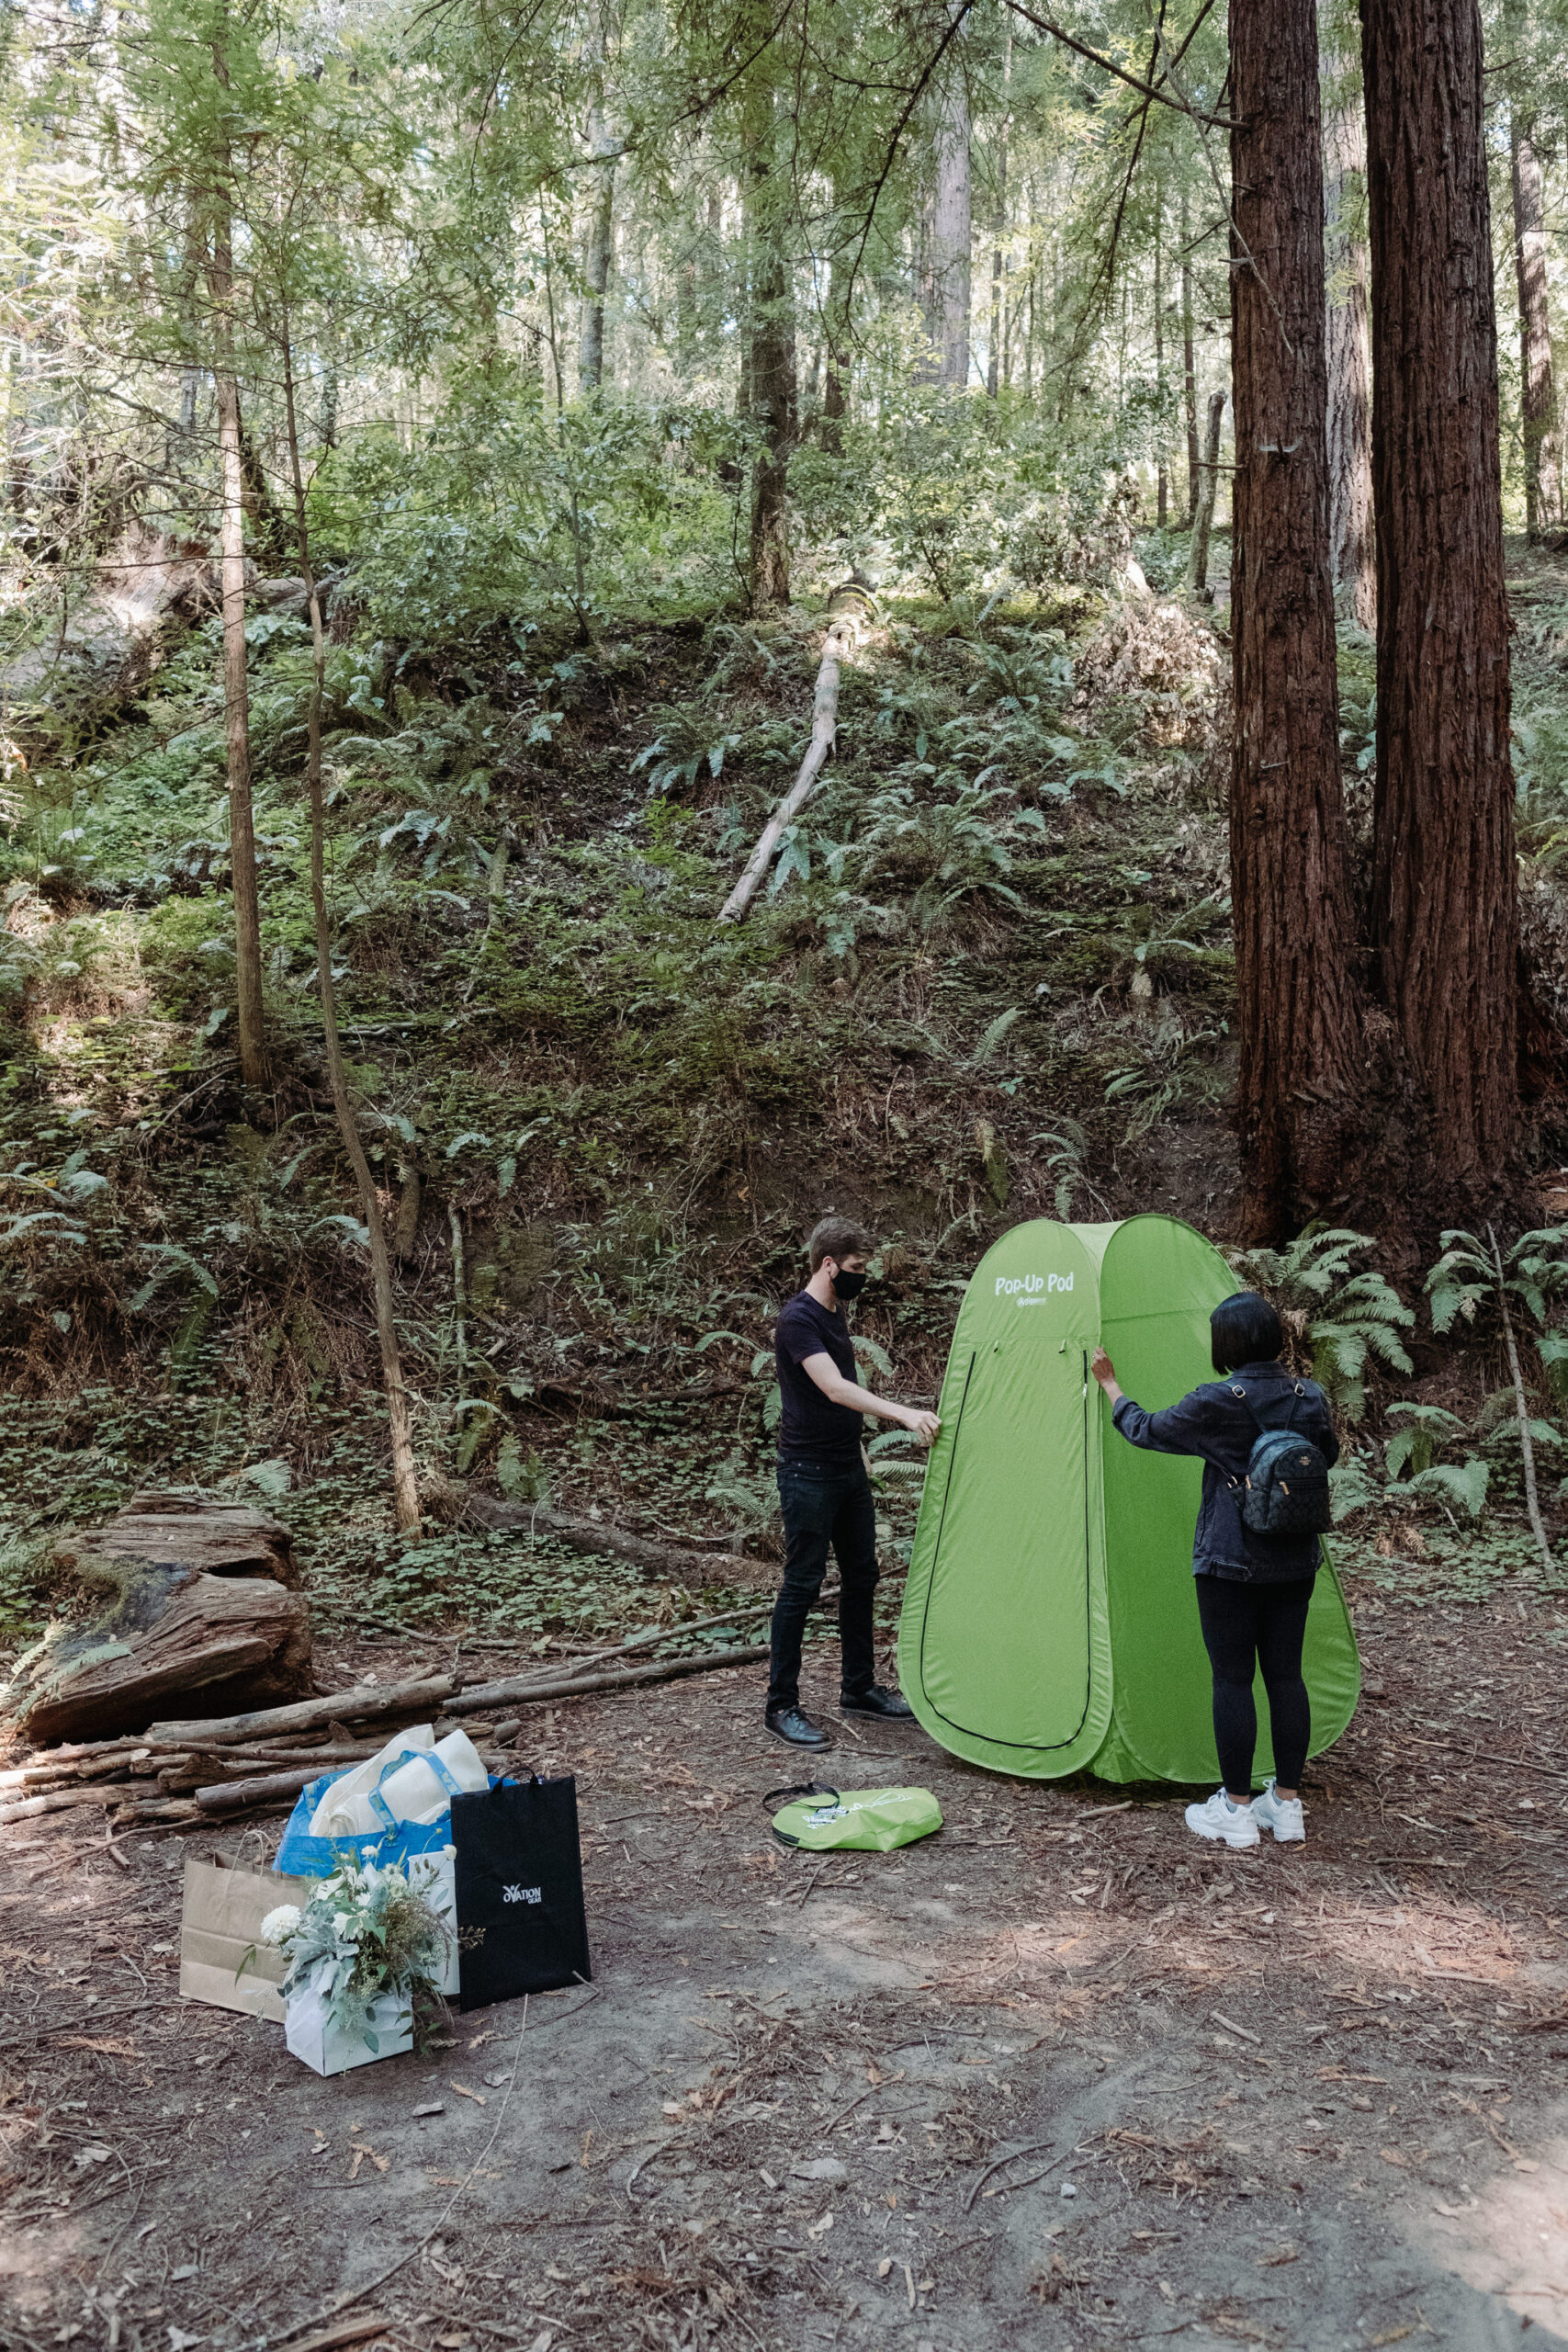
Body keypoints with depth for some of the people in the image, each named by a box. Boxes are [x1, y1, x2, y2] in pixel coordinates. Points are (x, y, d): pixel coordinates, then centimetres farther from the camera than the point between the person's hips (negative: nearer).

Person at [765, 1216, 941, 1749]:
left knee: (861, 1576, 15)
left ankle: (859, 1688, 28)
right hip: (809, 1472, -9)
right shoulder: (797, 1320, -18)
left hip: (848, 1468, 9)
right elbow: (834, 1388, -30)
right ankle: (781, 1706, 4)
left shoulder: (835, 1312, 11)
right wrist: (902, 1414, -38)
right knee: (802, 1584, -5)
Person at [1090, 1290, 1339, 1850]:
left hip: (1230, 1563, -5)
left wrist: (1110, 1385, 14)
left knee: (1232, 1678, 3)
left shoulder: (1217, 1403, -15)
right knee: (1285, 1674, 11)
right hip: (1294, 1562, 5)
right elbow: (1328, 1455, 18)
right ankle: (1287, 1806, 19)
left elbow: (1147, 1431, -2)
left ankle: (1236, 1810, 11)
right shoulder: (1309, 1398, 0)